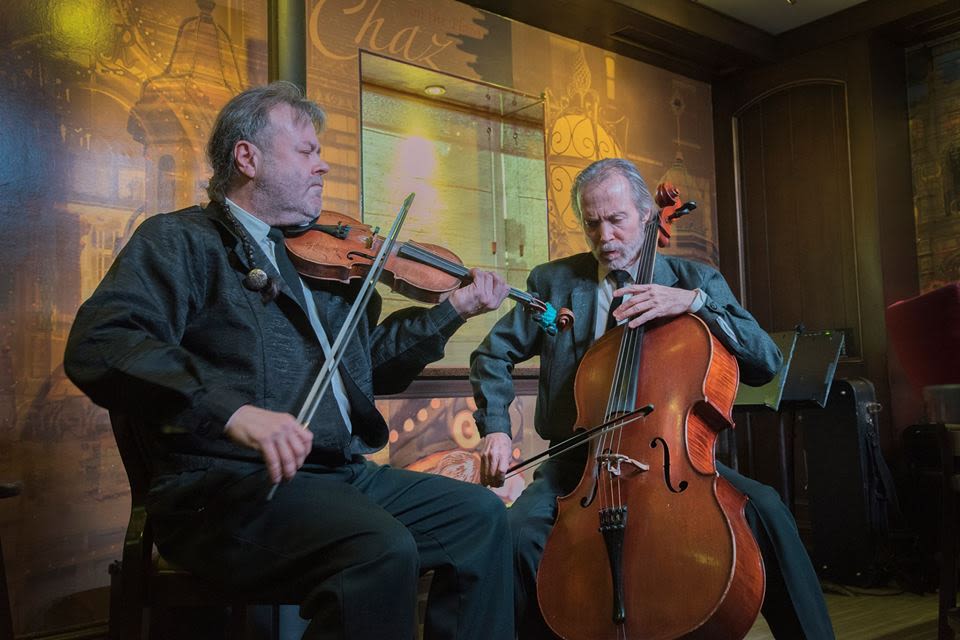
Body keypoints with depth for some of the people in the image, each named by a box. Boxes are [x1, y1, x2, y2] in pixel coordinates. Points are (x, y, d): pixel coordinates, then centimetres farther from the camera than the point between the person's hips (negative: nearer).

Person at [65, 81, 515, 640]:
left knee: (481, 514, 2)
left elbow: (369, 363, 26)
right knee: (382, 549, -31)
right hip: (226, 487, -7)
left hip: (342, 473, 8)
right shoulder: (183, 239, -1)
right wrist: (232, 411, -32)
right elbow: (98, 344, -18)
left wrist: (452, 311, 17)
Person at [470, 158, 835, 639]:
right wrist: (496, 430, -3)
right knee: (518, 531, -29)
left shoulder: (695, 280, 6)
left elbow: (767, 363, -4)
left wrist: (694, 302, -18)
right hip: (583, 458, 0)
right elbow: (493, 355, 13)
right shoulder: (553, 282, 7)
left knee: (764, 509, -27)